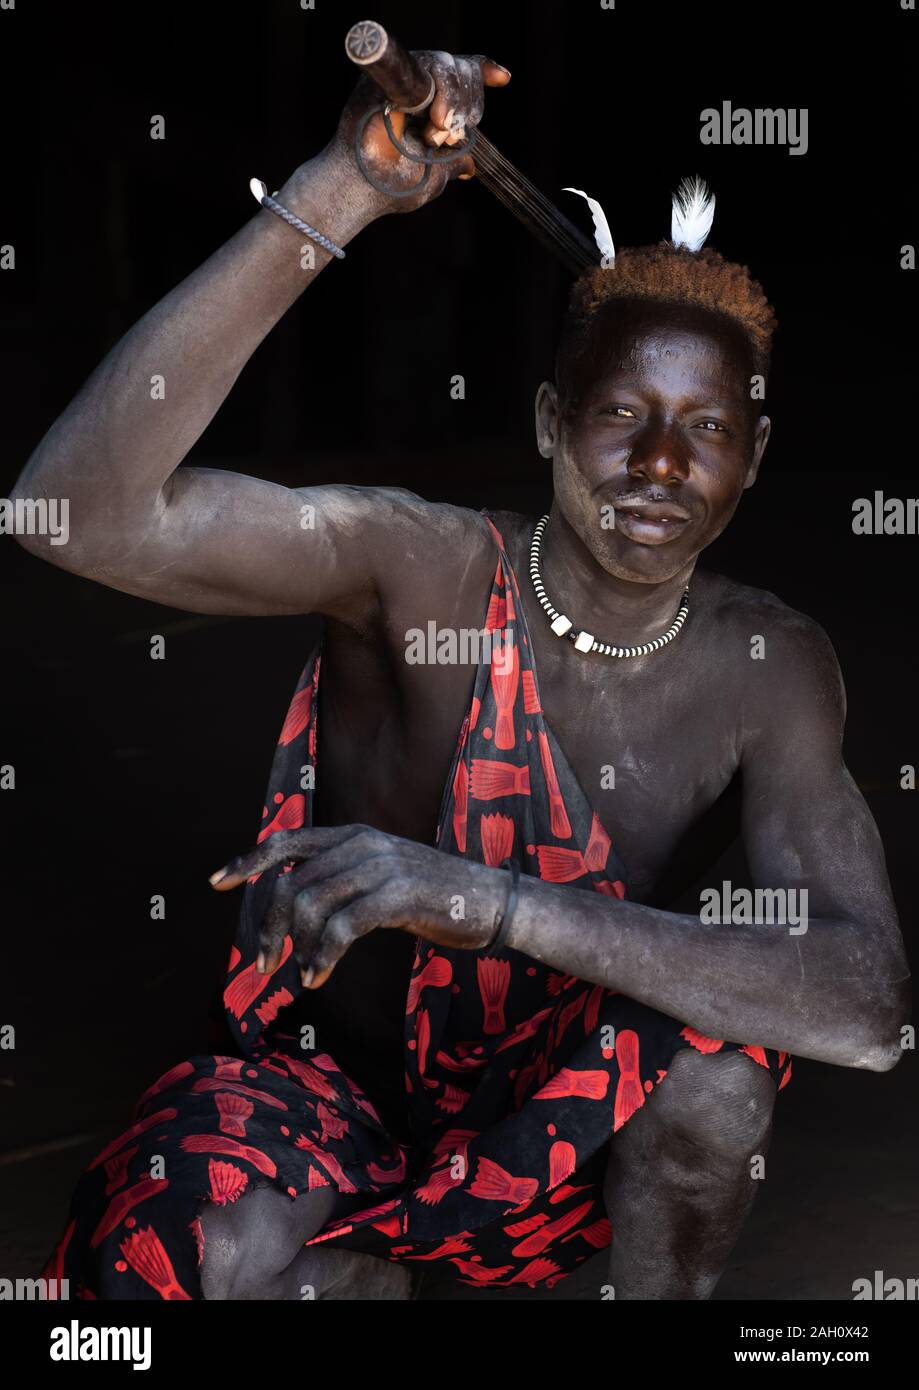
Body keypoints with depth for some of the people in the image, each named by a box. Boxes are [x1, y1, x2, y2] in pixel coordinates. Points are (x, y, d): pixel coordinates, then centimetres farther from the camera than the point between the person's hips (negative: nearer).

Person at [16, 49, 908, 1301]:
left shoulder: (772, 668, -14)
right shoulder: (421, 567, -21)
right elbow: (89, 508, -38)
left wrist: (488, 900, -43)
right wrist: (340, 192, -48)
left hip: (561, 1115, 1)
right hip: (332, 1072, -1)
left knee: (718, 1066, -32)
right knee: (224, 1262, -33)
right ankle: (372, 1277, 5)